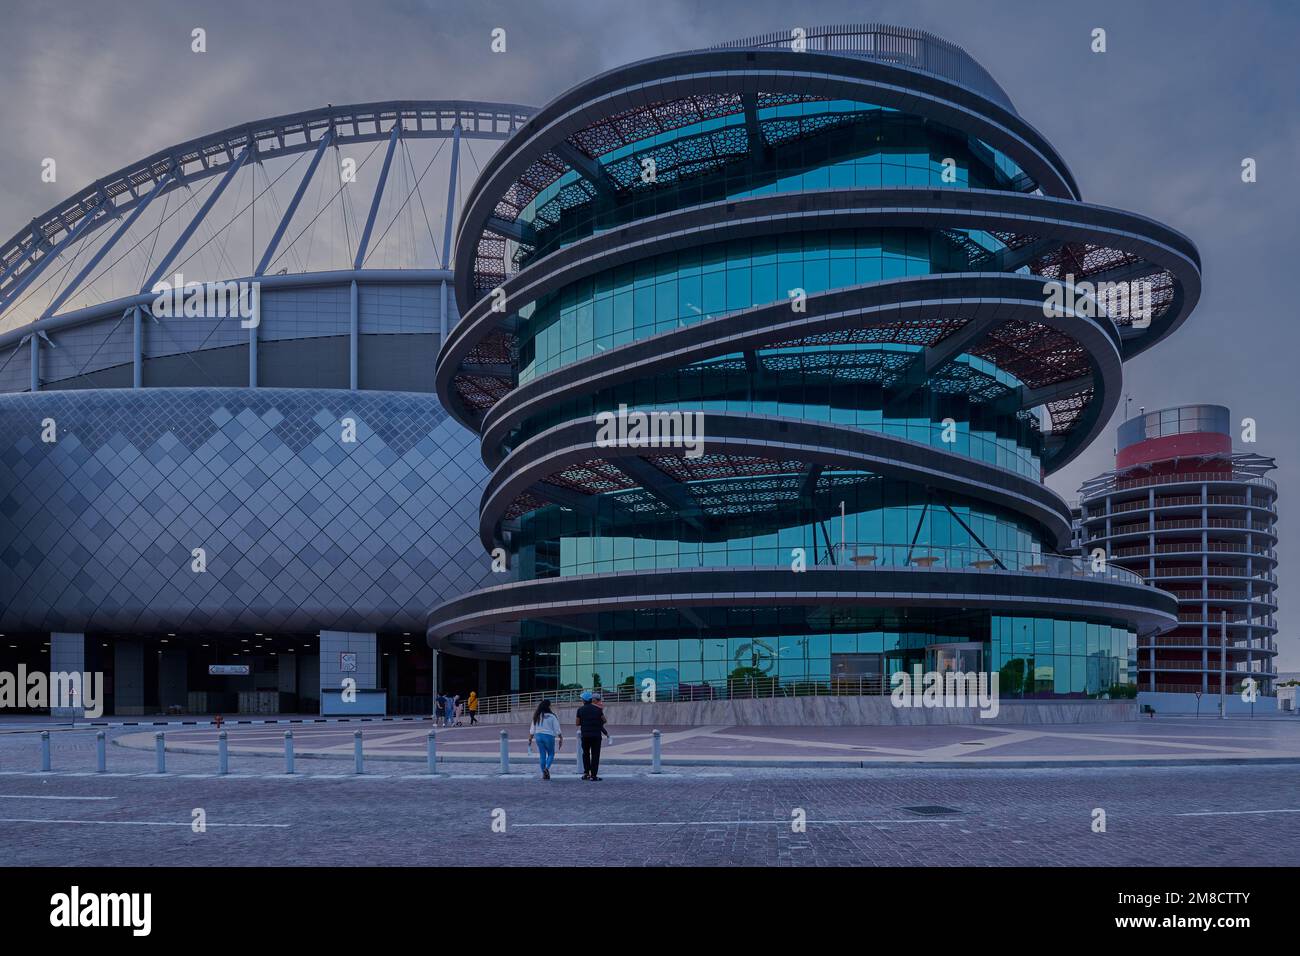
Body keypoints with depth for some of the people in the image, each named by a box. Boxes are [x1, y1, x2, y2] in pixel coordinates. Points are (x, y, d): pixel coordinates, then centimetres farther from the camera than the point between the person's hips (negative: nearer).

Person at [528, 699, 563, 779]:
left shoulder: (536, 717, 3)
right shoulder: (552, 716, -9)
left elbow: (532, 729, 6)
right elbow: (557, 729, -7)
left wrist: (530, 739, 13)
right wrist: (561, 738, 1)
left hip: (538, 736, 4)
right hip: (549, 736, -4)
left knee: (542, 755, 10)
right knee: (551, 754, 11)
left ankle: (544, 774, 11)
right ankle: (547, 768, -14)